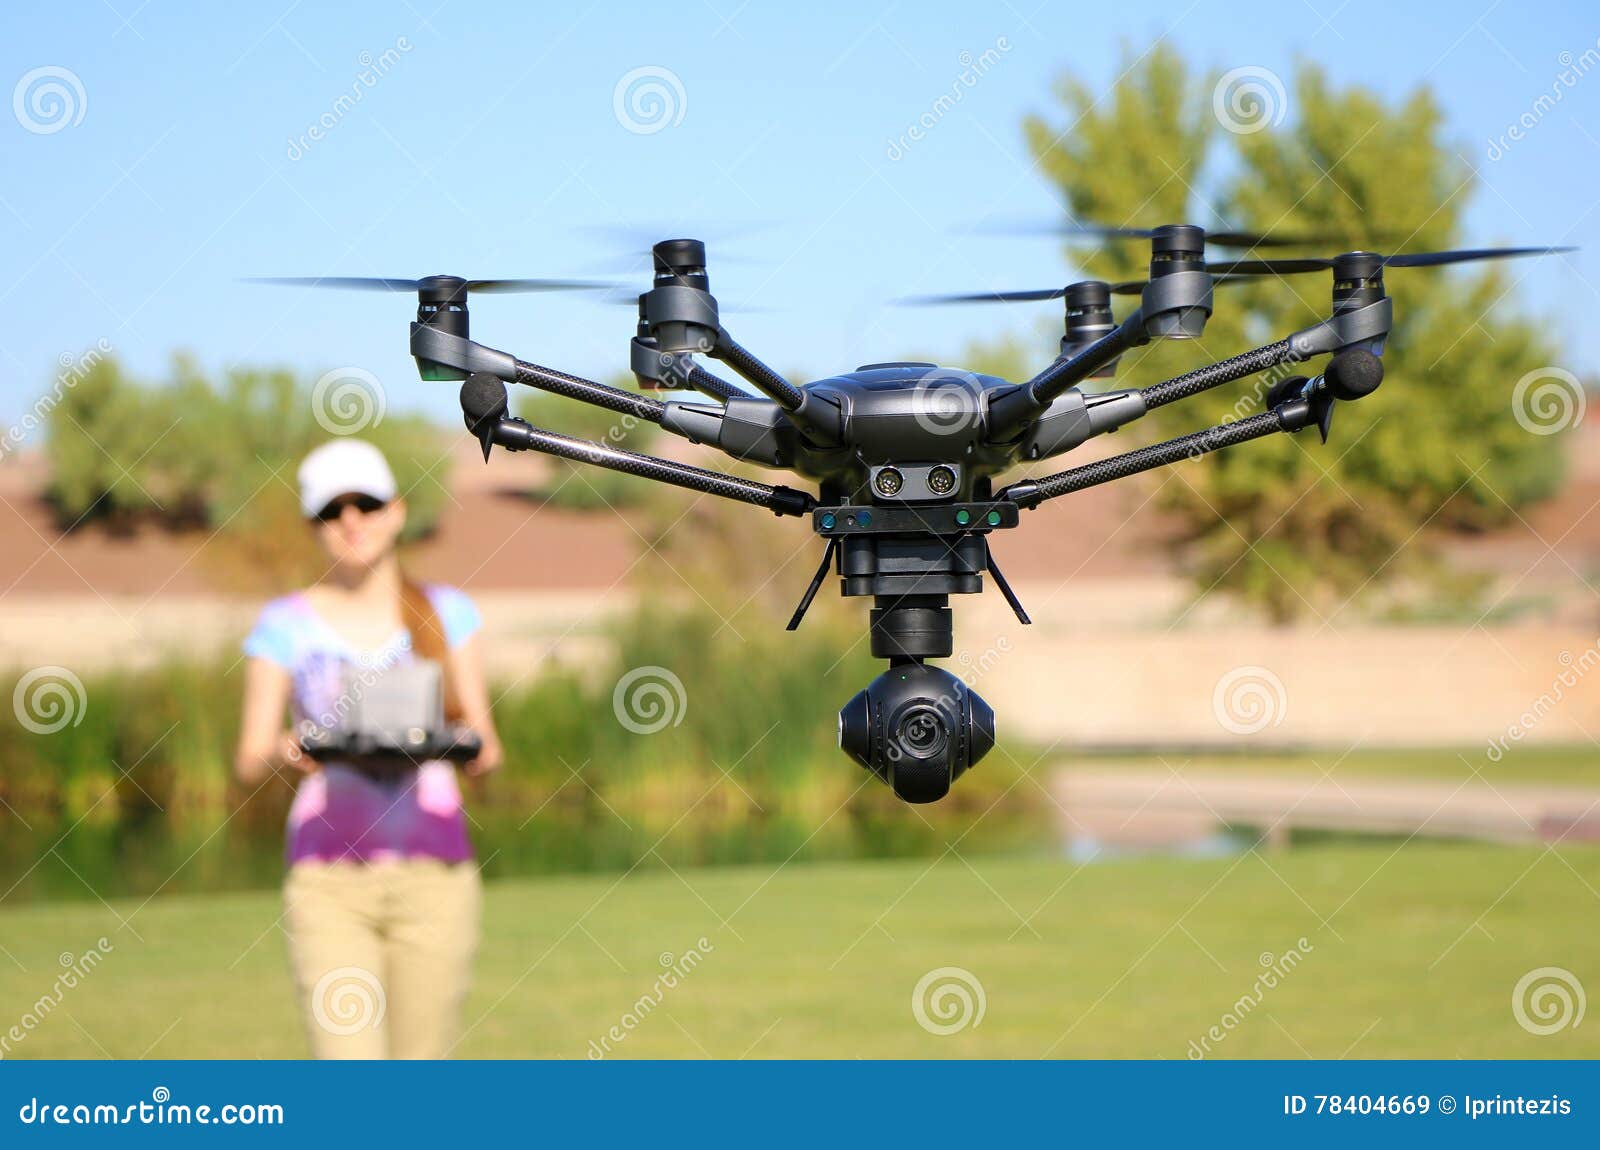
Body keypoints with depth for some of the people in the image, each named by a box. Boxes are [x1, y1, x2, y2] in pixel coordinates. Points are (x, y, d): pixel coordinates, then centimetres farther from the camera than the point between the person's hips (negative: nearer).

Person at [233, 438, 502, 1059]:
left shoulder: (447, 612, 10)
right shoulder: (285, 625, 6)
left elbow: (486, 747, 9)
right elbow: (248, 762, 2)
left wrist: (474, 743, -14)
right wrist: (285, 754, -20)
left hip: (431, 873, 2)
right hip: (328, 877, -1)